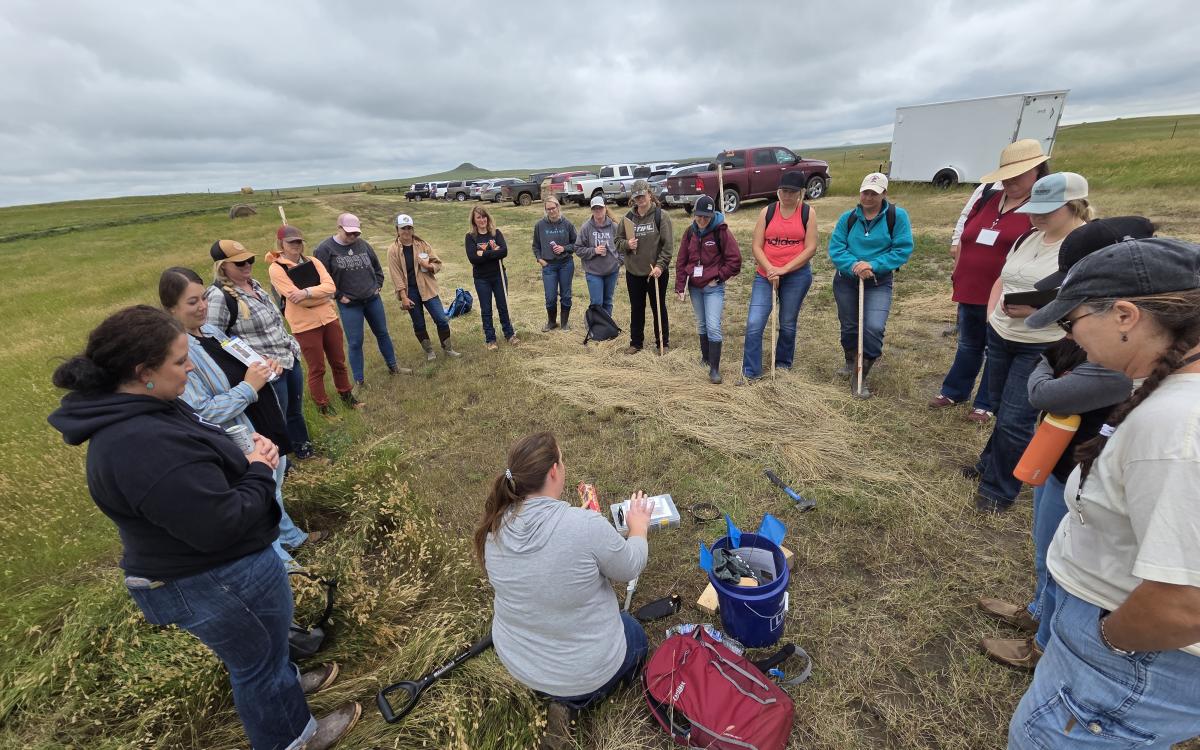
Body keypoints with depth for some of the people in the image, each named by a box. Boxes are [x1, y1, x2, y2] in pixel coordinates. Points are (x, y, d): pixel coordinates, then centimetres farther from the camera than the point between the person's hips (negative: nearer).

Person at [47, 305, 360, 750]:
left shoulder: (133, 413, -2)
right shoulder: (144, 446, -36)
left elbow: (201, 451, 13)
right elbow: (221, 524, -34)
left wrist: (245, 451, -5)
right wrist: (260, 471, -19)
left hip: (197, 565, 9)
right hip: (216, 585, -9)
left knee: (259, 647, 34)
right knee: (259, 661, 17)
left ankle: (283, 681, 59)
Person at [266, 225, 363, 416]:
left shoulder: (313, 262, 5)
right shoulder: (276, 269, -8)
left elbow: (330, 286, -9)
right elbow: (296, 297, -18)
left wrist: (307, 292, -23)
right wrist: (323, 294, -8)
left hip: (329, 318, 4)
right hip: (305, 325, -4)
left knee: (339, 361, 16)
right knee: (317, 369, 7)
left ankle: (347, 395, 34)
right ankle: (323, 406, 24)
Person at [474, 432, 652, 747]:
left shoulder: (495, 526, -15)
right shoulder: (586, 525, -33)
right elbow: (630, 569, -14)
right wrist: (639, 527, 3)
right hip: (584, 667, -6)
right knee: (635, 636, 28)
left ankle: (564, 692, 17)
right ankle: (576, 697, 10)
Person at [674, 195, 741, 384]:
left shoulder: (721, 231, -10)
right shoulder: (690, 232, 3)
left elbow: (735, 260, -9)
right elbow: (681, 261, 7)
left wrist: (718, 278, -10)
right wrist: (680, 287, 3)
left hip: (713, 287, -5)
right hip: (694, 287, 5)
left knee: (713, 326, -12)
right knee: (701, 324, 17)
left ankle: (715, 368, -6)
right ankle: (706, 356, 36)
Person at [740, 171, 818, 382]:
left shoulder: (808, 213, 1)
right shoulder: (767, 212, 4)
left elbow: (810, 248, -5)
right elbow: (757, 247, 0)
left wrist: (784, 269, -14)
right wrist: (770, 270, -14)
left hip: (796, 275, -1)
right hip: (766, 274, 1)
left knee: (788, 324, 11)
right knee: (754, 324, -8)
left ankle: (783, 365, 31)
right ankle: (750, 372, 1)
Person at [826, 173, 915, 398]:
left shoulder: (897, 216, -7)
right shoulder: (848, 218, -1)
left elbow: (903, 250, -11)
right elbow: (835, 248, -7)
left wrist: (873, 265, -22)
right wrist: (853, 265, -23)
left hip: (879, 283, -2)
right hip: (846, 280, 3)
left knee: (874, 328, -18)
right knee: (849, 326, 16)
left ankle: (860, 377, -1)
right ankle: (850, 361, 44)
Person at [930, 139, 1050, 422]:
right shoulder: (988, 197, 9)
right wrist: (957, 272, 14)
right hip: (970, 290, 5)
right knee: (968, 345, 20)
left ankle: (986, 404, 22)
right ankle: (954, 391, 34)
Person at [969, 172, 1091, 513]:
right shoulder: (1027, 239, 9)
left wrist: (1036, 309, -26)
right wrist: (992, 314, 4)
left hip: (1044, 348, -6)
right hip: (1000, 338, 7)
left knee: (1015, 421, -2)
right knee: (1000, 409, 20)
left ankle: (999, 489, 15)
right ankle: (991, 464, 39)